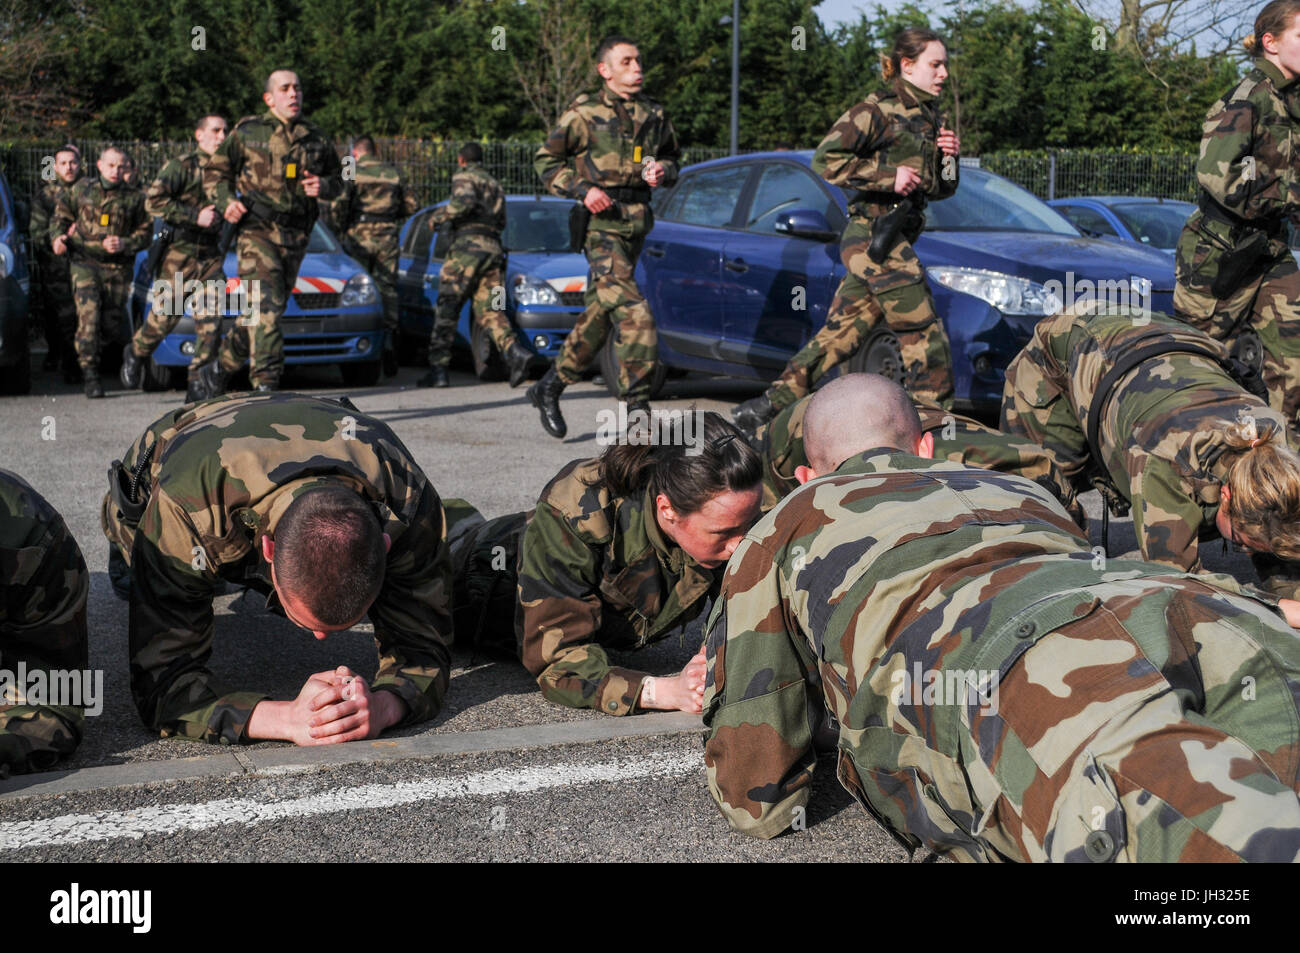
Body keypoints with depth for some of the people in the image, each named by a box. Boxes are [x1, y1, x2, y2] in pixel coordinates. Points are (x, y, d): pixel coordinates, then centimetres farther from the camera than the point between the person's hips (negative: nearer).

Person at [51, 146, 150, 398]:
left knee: (111, 323, 1)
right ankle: (90, 373, -13)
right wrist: (58, 236, -2)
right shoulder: (81, 189, 7)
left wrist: (124, 244, -12)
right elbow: (61, 215, 17)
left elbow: (144, 233, 6)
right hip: (84, 262, 0)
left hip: (118, 267, 0)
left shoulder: (133, 197, 5)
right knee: (88, 314, -15)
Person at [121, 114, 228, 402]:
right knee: (164, 317, -1)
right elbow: (153, 200, -14)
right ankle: (135, 354, 29)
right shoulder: (182, 166, -3)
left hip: (211, 257, 4)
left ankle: (199, 385, -2)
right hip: (179, 253, -4)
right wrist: (196, 216, -18)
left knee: (210, 321, -8)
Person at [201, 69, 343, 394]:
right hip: (257, 233, -4)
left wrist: (323, 186, -1)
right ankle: (266, 386, -19)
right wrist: (226, 202, -9)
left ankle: (218, 369, 27)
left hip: (295, 237, 5)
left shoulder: (316, 139, 12)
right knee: (266, 308, -18)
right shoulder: (247, 132, 2)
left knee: (268, 312, 9)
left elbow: (337, 177, 22)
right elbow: (214, 171, 9)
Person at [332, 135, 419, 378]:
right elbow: (412, 205, 12)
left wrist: (341, 229, 5)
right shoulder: (393, 173, 9)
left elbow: (338, 204, -11)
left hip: (359, 237, -2)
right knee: (388, 289, 5)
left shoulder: (352, 172, -1)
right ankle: (389, 336, -7)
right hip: (387, 238, 2)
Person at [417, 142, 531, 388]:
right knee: (489, 310, 1)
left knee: (447, 310, -2)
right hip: (494, 249, 7)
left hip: (468, 247, -6)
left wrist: (439, 216, -3)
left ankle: (438, 369, -3)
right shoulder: (495, 185, 27)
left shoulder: (464, 177, 3)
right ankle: (516, 352, -23)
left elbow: (464, 202, -16)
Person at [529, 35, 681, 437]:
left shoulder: (653, 114, 14)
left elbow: (673, 156, 27)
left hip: (637, 222, 6)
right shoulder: (585, 112, -1)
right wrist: (582, 189, -12)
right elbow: (546, 160, 3)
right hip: (602, 224, -6)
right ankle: (636, 407, -14)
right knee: (634, 316, -18)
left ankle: (549, 388, 25)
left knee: (600, 314, 10)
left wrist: (664, 171, 3)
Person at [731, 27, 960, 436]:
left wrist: (949, 158, 3)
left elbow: (939, 189, 24)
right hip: (873, 234, -8)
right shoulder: (877, 110, -6)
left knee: (842, 333, 6)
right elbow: (826, 160, -14)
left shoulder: (930, 119, 18)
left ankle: (768, 406, 9)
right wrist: (889, 175, -18)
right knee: (925, 335, -6)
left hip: (894, 239, 8)